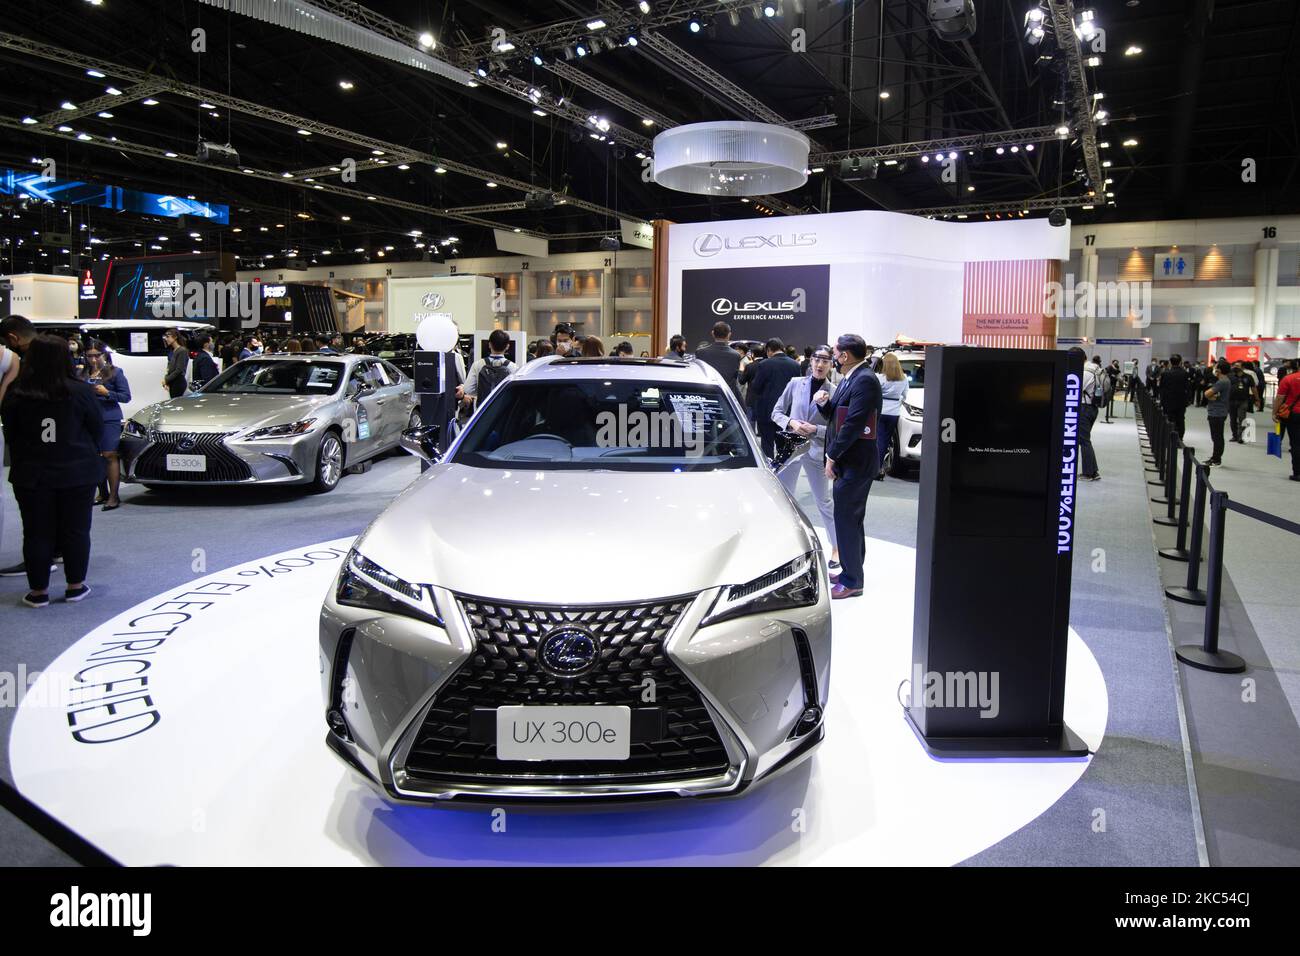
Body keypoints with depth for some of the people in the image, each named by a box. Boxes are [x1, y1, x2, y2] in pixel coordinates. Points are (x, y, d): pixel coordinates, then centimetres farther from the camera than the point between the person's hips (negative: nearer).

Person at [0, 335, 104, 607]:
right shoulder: (81, 392, -11)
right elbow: (97, 430, 0)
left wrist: (22, 461, 18)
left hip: (31, 475, 1)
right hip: (77, 472, -1)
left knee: (37, 533, 8)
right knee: (76, 530, 9)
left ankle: (38, 591, 14)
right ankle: (76, 586, 16)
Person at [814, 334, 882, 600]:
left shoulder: (865, 380, -18)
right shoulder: (849, 379, 12)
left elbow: (853, 423, -24)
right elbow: (836, 415, 19)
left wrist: (832, 456, -19)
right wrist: (824, 402, -2)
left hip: (856, 461, -10)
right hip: (848, 459, 10)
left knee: (846, 518, -4)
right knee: (851, 517, 19)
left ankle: (851, 581, 5)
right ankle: (851, 570, 32)